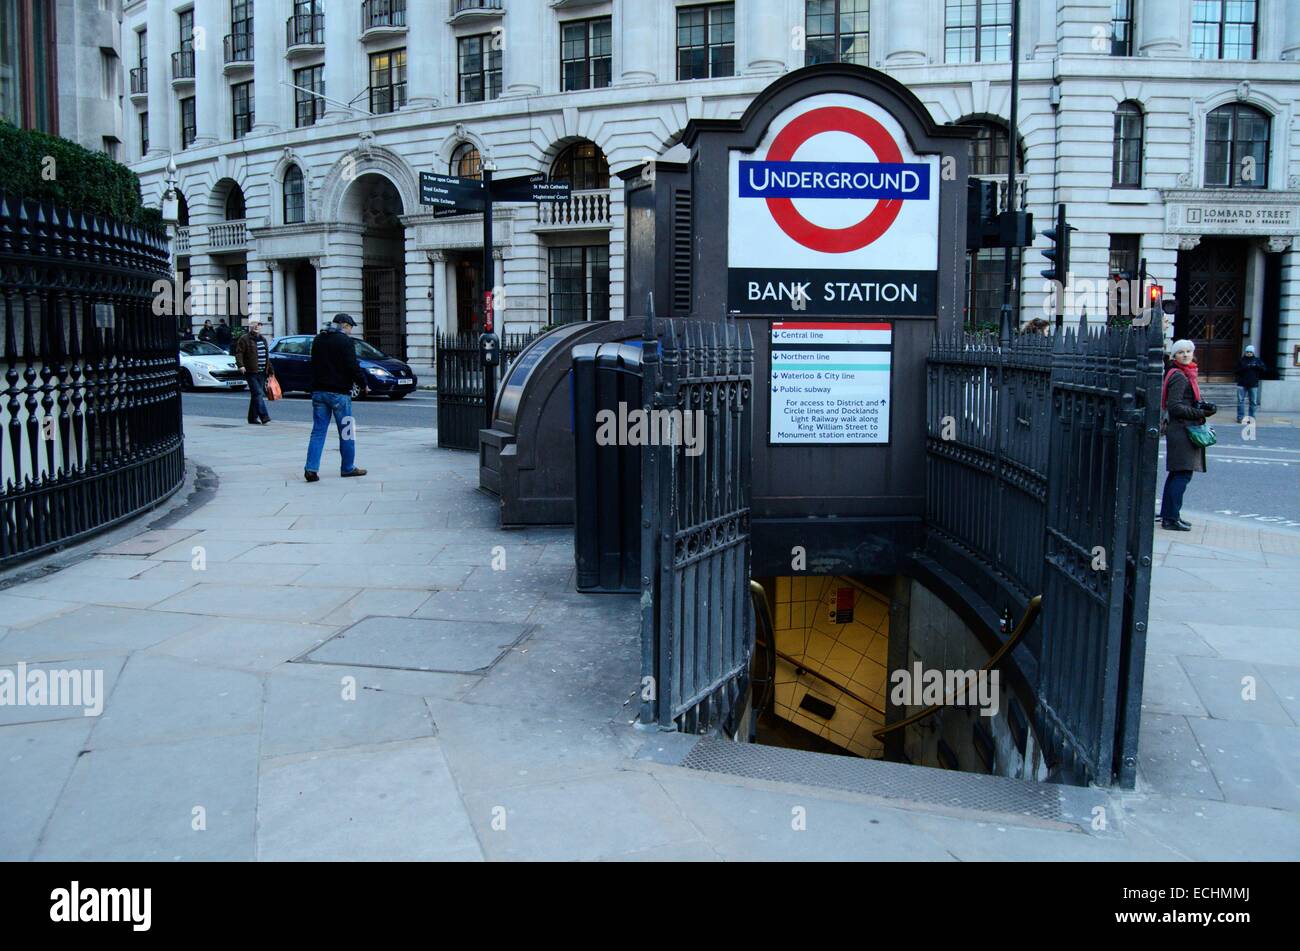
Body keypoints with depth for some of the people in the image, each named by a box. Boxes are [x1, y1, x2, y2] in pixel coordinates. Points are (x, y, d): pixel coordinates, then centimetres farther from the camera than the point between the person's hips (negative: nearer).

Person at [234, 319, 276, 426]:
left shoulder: (263, 339, 19)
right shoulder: (244, 339, -2)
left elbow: (266, 356, 25)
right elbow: (239, 353, -9)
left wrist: (270, 370, 23)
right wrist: (241, 365, -24)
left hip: (262, 373, 7)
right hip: (251, 373, -7)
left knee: (255, 395, 11)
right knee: (258, 394, -14)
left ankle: (253, 418, 17)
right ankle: (264, 416, -21)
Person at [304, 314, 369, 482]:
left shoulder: (318, 340, 13)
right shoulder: (344, 341, -10)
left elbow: (315, 364, 20)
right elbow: (352, 366, -15)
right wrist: (362, 384, -3)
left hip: (318, 391, 6)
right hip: (339, 392, -6)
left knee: (318, 431, 5)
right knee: (346, 432, 6)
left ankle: (311, 468, -5)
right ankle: (348, 468, 14)